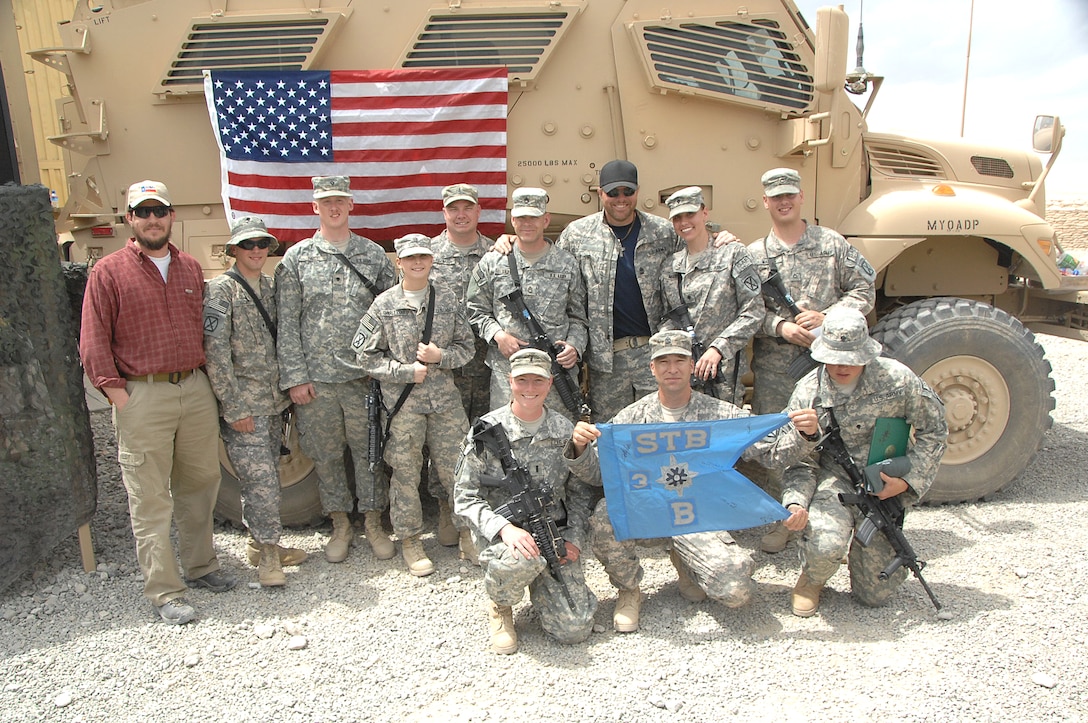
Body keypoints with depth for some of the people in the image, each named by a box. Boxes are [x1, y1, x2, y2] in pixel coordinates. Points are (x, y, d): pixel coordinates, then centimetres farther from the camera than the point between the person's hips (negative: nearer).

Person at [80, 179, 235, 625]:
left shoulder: (190, 268, 13)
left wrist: (207, 377, 10)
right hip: (143, 396, -5)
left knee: (200, 482, 14)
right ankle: (164, 592, 10)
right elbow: (94, 343, -4)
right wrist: (118, 396, -10)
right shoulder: (108, 272, -2)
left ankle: (200, 566, 30)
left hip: (196, 389, 5)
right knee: (150, 499, 0)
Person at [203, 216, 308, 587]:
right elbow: (215, 352, -14)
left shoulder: (271, 287, 12)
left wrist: (285, 393, 11)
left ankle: (261, 545, 27)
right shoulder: (221, 289, -8)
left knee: (264, 479, 14)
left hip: (273, 402, 7)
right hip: (242, 406, -6)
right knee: (260, 480, -7)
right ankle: (268, 552, 7)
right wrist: (233, 407, -16)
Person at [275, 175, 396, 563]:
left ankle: (374, 523, 23)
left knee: (369, 449, 7)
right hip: (316, 378, 0)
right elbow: (287, 323, 1)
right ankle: (340, 525, 26)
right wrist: (295, 376, -5)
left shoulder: (374, 255, 6)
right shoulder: (296, 258, 4)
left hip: (365, 375, 0)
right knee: (326, 454, 9)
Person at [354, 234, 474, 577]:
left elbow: (466, 347, 9)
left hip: (445, 398, 2)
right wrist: (406, 371, -11)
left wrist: (440, 356, -11)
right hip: (403, 402, -2)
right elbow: (366, 354, -1)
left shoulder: (448, 301, 5)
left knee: (455, 467, 7)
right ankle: (409, 539, 22)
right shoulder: (384, 305, -2)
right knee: (405, 472, 6)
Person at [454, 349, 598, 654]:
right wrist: (505, 527, -23)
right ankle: (500, 607, -2)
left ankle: (541, 588, 23)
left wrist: (573, 538, -3)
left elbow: (579, 491, 12)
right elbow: (465, 497, -6)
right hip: (501, 536, -2)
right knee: (522, 558, -39)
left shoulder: (564, 430, 5)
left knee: (576, 628, -12)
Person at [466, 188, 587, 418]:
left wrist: (574, 347, -4)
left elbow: (578, 317, 14)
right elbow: (476, 310, 13)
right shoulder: (492, 262, 8)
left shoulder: (567, 264, 10)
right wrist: (497, 334, -5)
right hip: (506, 371, 0)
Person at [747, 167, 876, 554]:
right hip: (774, 365, 1)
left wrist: (826, 317, -10)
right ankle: (782, 518, 17)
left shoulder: (832, 243, 7)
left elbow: (864, 290, 5)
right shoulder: (753, 255, 8)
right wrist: (781, 326, -14)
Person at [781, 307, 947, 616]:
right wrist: (795, 504, -26)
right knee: (825, 546, -34)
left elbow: (933, 431, 1)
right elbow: (800, 463, -7)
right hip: (834, 480, -1)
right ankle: (811, 579, 5)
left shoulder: (897, 379, -12)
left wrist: (908, 481, -10)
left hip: (884, 487, 1)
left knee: (874, 595, 4)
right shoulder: (807, 393, -11)